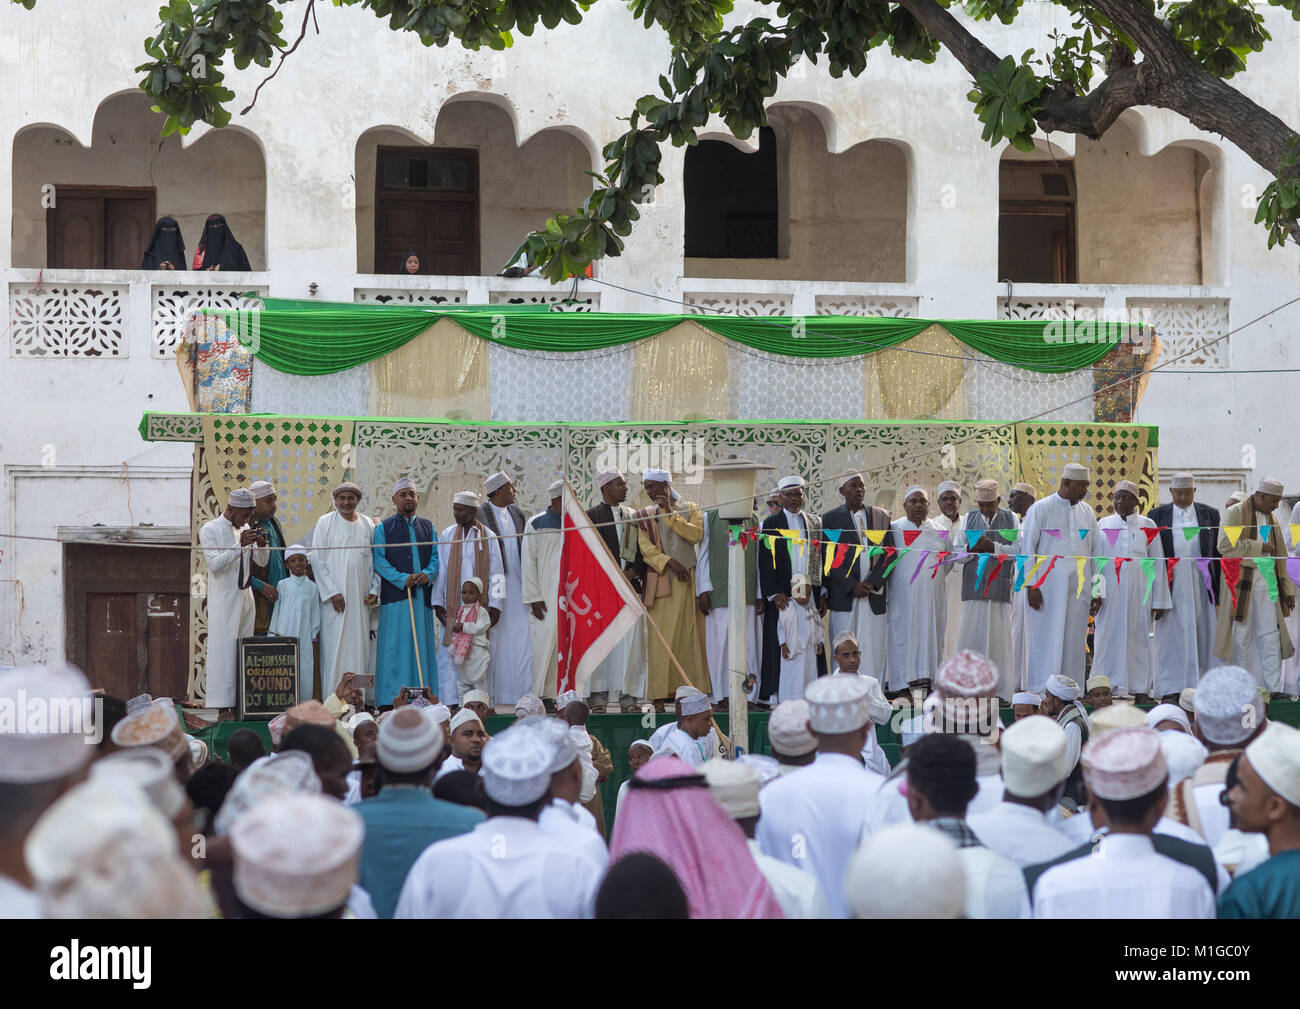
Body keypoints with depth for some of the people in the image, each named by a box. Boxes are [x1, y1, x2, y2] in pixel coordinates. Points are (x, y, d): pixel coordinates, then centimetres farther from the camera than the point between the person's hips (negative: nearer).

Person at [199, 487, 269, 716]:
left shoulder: (245, 529, 13)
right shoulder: (210, 530, -6)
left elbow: (261, 561, 15)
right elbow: (214, 564, -17)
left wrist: (261, 545, -6)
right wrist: (240, 545, -22)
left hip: (245, 596, 7)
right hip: (223, 599, -7)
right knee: (224, 648, -9)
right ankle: (223, 707, -11)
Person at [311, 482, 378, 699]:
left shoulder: (368, 524, 11)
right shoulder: (325, 523, 1)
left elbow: (376, 559, 15)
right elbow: (317, 559, -3)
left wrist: (375, 589, 3)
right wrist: (331, 592, -10)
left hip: (361, 597, 4)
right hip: (335, 597, -3)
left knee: (359, 646, 1)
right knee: (333, 647, -6)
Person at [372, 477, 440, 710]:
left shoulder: (428, 527, 17)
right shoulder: (383, 528, 6)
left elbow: (436, 557, 11)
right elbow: (378, 559, -3)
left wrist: (428, 574, -11)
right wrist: (402, 579, -15)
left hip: (422, 597, 3)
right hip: (395, 596, -3)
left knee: (422, 648, 1)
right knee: (396, 649, -6)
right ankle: (393, 700, -7)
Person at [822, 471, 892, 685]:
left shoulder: (880, 516, 12)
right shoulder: (830, 518, 5)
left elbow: (889, 554, 7)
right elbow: (830, 558, -1)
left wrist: (872, 582, -6)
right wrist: (851, 586, -11)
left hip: (874, 593, 2)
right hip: (844, 596, -2)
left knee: (875, 647, -2)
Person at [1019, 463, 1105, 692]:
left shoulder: (1087, 512, 12)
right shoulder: (1041, 509, -1)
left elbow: (1096, 552, 14)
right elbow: (1027, 547, -3)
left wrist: (1098, 590, 9)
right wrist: (1031, 585, -10)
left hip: (1078, 588, 4)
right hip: (1047, 588, -4)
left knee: (1074, 644, 3)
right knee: (1046, 641, -6)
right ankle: (1040, 694, -4)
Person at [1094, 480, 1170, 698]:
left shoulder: (1147, 526, 6)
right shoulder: (1103, 525, 9)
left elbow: (1158, 564, 6)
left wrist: (1159, 600, 1)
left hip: (1139, 594, -1)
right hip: (1110, 593, 1)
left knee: (1138, 641, 0)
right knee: (1107, 641, -2)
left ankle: (1140, 690, 4)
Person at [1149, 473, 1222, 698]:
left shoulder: (1210, 514, 8)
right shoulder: (1157, 515, 6)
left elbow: (1218, 553, 8)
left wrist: (1219, 591, 2)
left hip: (1201, 585, 1)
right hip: (1170, 586, -1)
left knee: (1203, 635, 0)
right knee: (1171, 636, -2)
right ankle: (1170, 691, 1)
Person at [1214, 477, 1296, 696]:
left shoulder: (1272, 520, 17)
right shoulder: (1235, 513, -3)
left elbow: (1280, 555, 20)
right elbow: (1224, 545, -16)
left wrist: (1288, 589, 15)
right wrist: (1258, 547, -13)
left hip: (1267, 580, 5)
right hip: (1240, 582, -5)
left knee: (1270, 635, -2)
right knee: (1241, 635, -1)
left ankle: (1273, 688, -2)